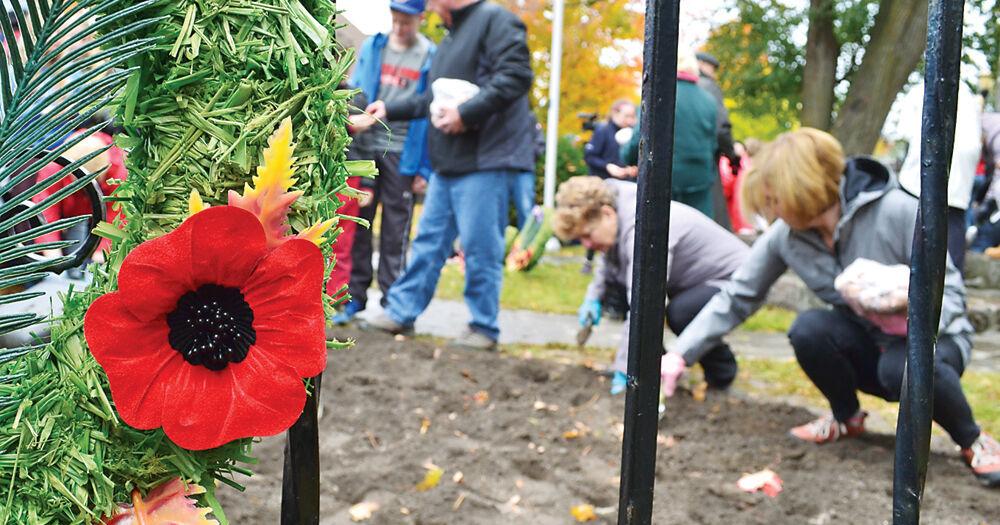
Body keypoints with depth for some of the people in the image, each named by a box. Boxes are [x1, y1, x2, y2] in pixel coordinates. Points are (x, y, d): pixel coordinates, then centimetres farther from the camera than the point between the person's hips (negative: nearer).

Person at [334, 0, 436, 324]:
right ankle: (355, 295, 13)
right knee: (358, 222, 5)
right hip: (366, 149, 3)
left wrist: (424, 169, -6)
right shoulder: (372, 47, 7)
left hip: (402, 154, -3)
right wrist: (354, 119, -7)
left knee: (395, 230, 3)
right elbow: (354, 92, 12)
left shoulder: (430, 58, -2)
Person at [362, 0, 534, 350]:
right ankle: (401, 312, 19)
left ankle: (484, 329, 6)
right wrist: (390, 109, 29)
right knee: (429, 239, 12)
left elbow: (516, 76, -19)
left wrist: (466, 113, -22)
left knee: (479, 246, -4)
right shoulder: (451, 38, 23)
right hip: (448, 163, 9)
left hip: (483, 160, -9)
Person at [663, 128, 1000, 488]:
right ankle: (847, 418, 3)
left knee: (905, 367, -39)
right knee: (809, 329, -27)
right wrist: (680, 355, -14)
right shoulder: (785, 236, -11)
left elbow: (950, 290, -18)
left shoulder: (898, 211, -24)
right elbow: (737, 297, -7)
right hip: (867, 345, 4)